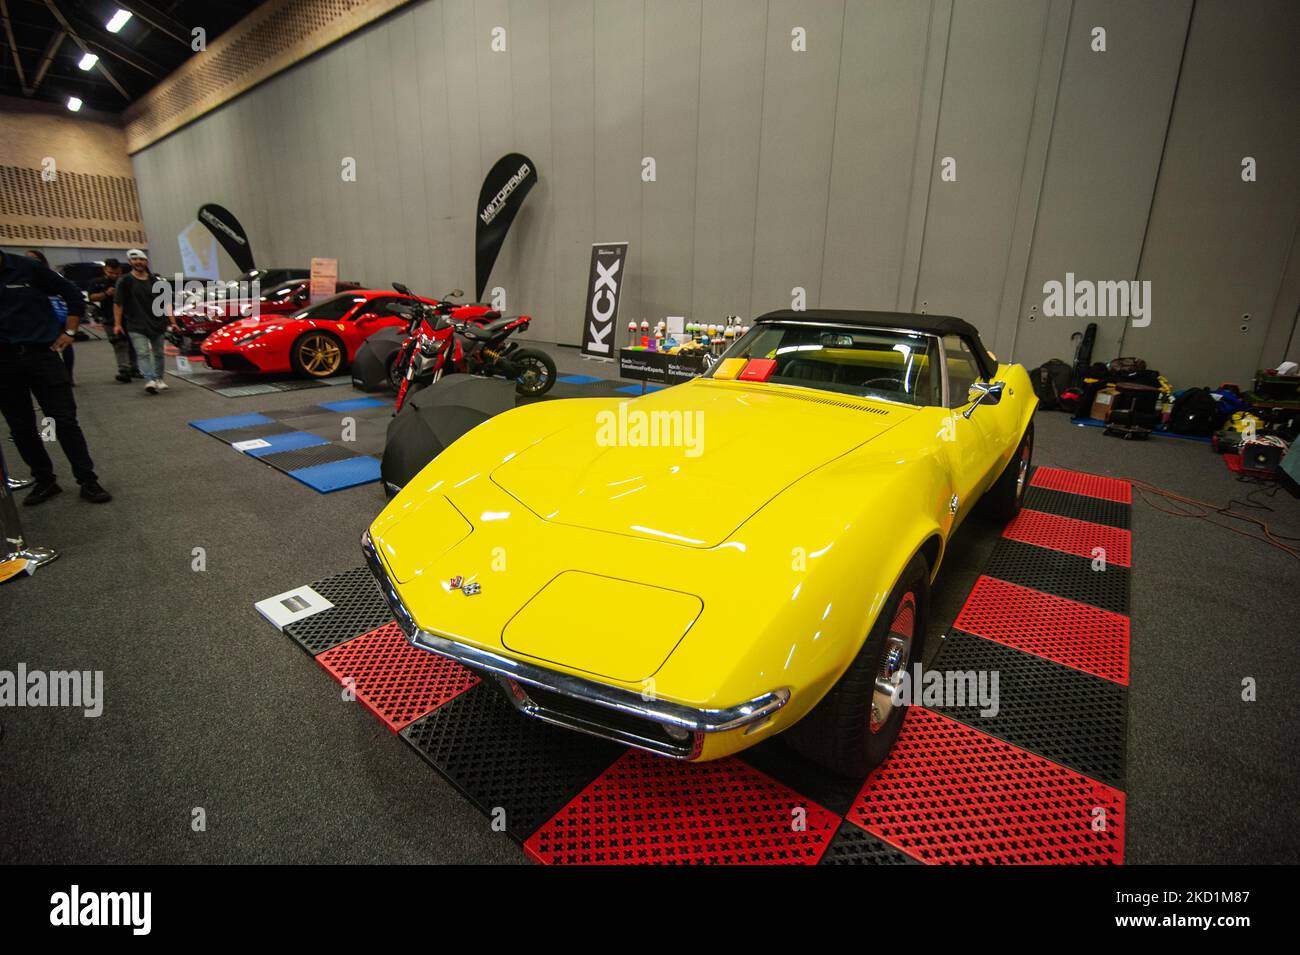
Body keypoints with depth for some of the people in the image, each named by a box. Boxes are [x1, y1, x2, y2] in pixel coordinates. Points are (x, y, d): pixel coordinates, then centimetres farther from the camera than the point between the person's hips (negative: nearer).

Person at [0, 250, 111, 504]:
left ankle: (88, 481, 1)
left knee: (64, 421, -3)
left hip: (41, 352, -3)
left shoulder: (26, 267, -3)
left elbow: (72, 293, 6)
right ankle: (44, 481, 18)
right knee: (21, 427, 7)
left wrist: (69, 332, 2)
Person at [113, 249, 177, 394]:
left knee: (158, 353, 10)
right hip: (136, 326, -3)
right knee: (143, 353, -15)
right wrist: (117, 324, -5)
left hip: (157, 324, 3)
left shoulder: (155, 281, 10)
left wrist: (172, 322, 2)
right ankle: (149, 380, -26)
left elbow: (166, 303, 9)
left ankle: (159, 379, 22)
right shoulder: (124, 281, 2)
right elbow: (118, 304, 1)